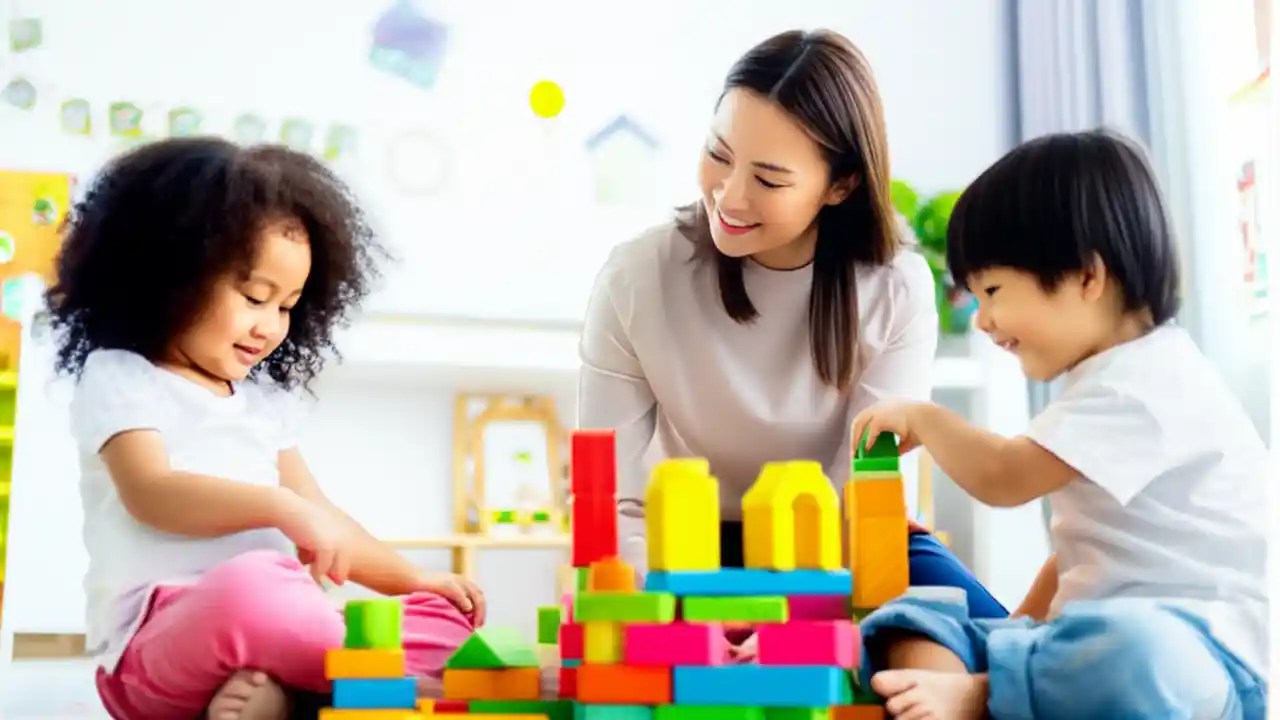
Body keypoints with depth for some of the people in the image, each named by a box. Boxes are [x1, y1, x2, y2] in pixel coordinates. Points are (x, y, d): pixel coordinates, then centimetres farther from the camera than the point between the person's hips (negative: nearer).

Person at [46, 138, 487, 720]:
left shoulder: (265, 399, 20)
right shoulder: (118, 378, 0)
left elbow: (318, 518, 22)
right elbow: (153, 495, -16)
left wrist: (410, 579, 10)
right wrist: (284, 507, -28)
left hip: (269, 630, 7)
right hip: (156, 642, -7)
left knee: (445, 618, -10)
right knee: (248, 588, -40)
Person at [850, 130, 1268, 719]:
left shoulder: (1147, 382, -14)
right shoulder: (1109, 381, 20)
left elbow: (1003, 478, -19)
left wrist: (924, 418, -1)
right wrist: (1023, 631, 16)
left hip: (1189, 655, -10)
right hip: (1090, 639, 10)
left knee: (1129, 656, -45)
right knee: (906, 622, -6)